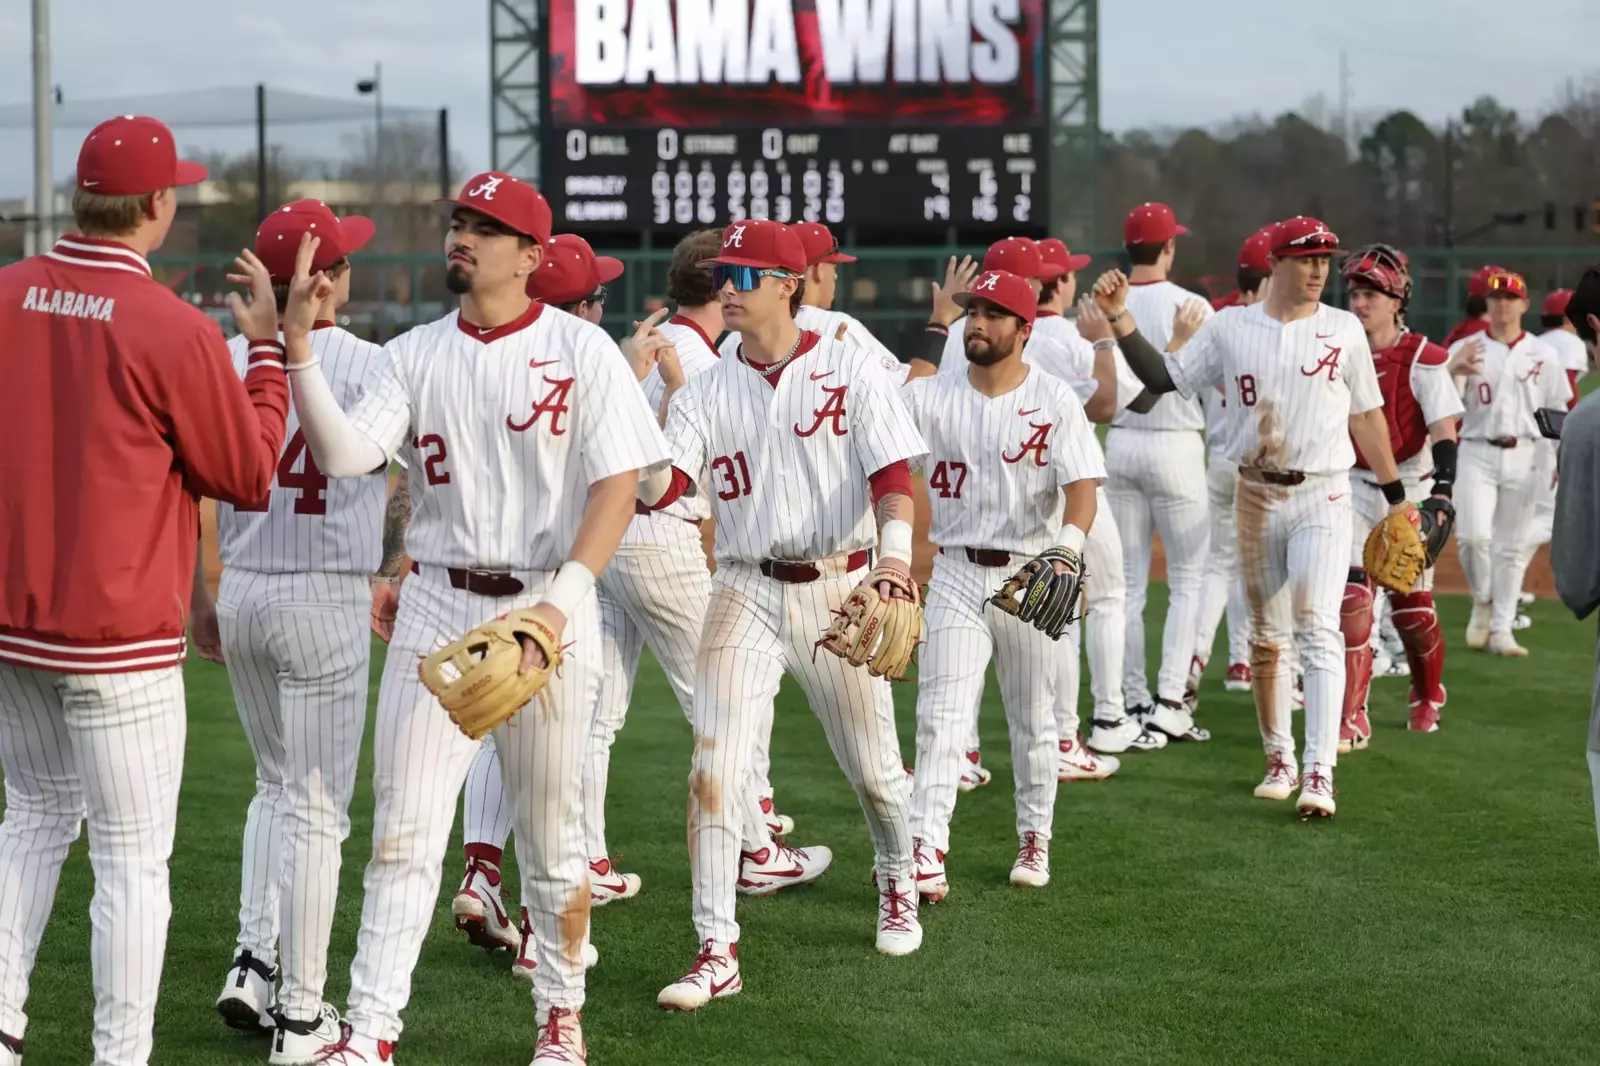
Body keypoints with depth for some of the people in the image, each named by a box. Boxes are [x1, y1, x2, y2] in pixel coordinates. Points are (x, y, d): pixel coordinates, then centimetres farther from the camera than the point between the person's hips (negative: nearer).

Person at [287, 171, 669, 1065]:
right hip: (437, 605, 2)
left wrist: (560, 603, -19)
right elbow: (343, 455, -4)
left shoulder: (581, 348, -3)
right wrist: (299, 349, -15)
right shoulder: (415, 355, 7)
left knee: (552, 832, 9)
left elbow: (619, 485, -9)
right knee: (404, 830, -2)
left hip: (547, 603, -2)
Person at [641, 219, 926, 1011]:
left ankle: (898, 886, 41)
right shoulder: (706, 392, 6)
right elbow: (658, 488, -7)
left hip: (839, 588, -2)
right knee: (712, 768, -11)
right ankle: (716, 952, -8)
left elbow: (892, 473, -10)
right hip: (746, 592, 2)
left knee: (872, 766, 11)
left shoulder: (850, 369, -2)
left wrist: (894, 558, -26)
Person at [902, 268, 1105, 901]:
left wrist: (1067, 547, -31)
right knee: (940, 716, -9)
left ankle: (1034, 839, 28)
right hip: (956, 573, 1)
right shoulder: (932, 396, 2)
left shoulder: (1055, 400, -4)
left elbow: (1083, 486, -14)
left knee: (1034, 718, 11)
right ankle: (926, 852, -13)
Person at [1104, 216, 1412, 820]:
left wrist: (1394, 494, 9)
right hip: (1256, 497, 2)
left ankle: (1319, 774, -18)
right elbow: (1164, 378, 4)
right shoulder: (1230, 328, 3)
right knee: (1266, 634, 10)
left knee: (1318, 629, -13)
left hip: (1323, 497, -2)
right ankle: (1279, 759, 22)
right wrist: (1119, 319, -5)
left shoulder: (1344, 330, 2)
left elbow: (1366, 414, 8)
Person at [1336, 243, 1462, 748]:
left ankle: (1427, 696, 36)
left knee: (1411, 607, 8)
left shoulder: (1422, 359, -10)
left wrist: (1442, 494, -27)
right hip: (1354, 489, 3)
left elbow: (1444, 432, -14)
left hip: (1409, 490, -3)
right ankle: (1352, 720, -14)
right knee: (1351, 598, -12)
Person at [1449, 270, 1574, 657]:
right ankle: (1482, 603, 10)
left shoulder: (1543, 355, 7)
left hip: (1522, 457, 1)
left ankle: (1501, 629, 10)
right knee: (1473, 535, -17)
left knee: (1510, 547, 4)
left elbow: (1557, 411, 9)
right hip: (1477, 454, -1)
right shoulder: (1466, 349, 4)